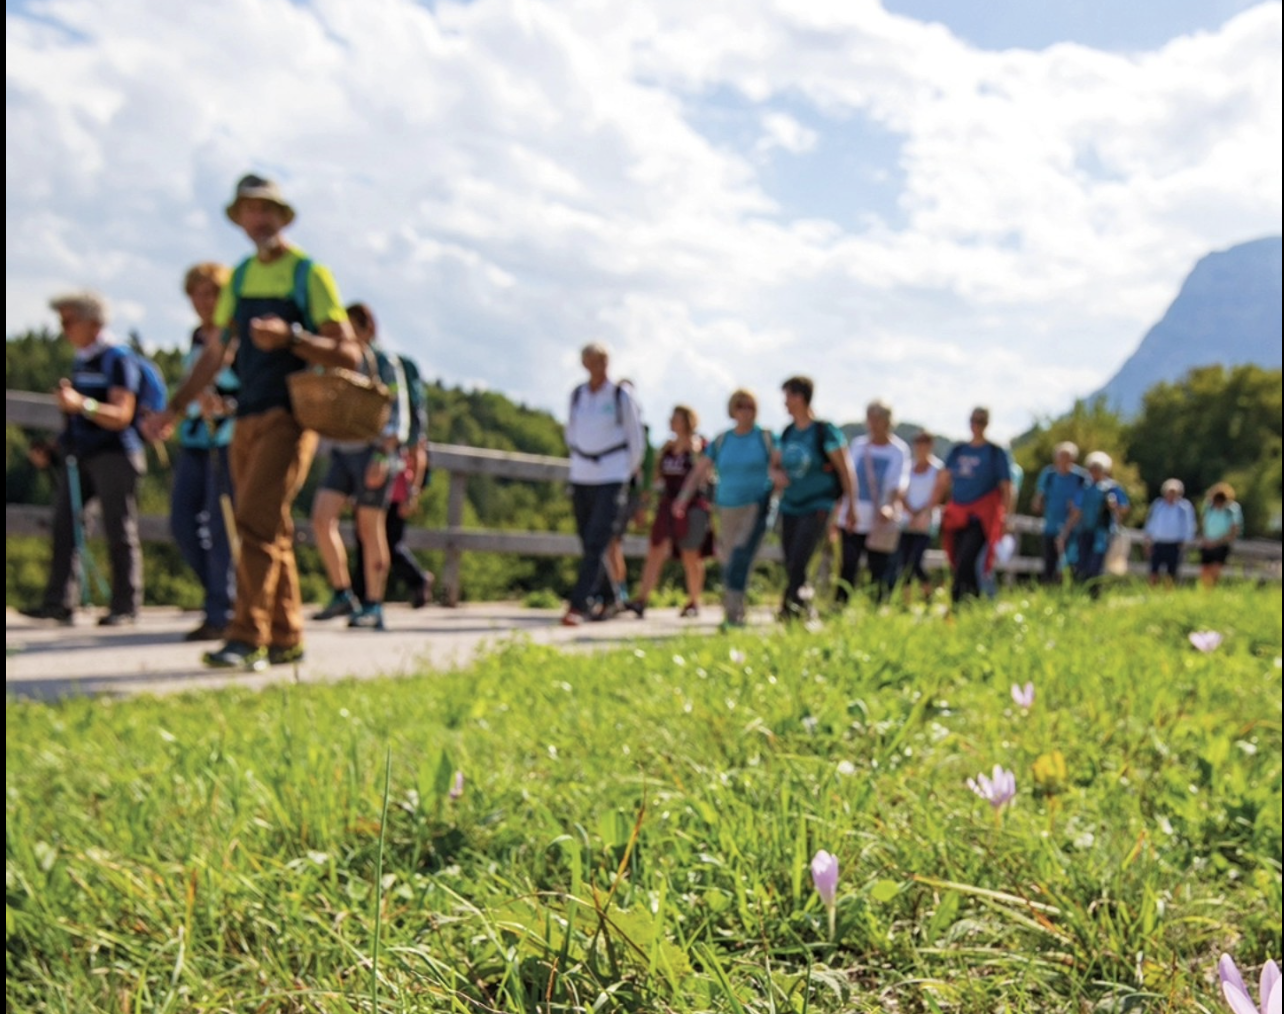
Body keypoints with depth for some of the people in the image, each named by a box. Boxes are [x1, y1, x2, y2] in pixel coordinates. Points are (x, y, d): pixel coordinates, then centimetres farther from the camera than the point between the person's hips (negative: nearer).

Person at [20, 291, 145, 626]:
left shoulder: (117, 359, -8)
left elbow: (121, 415, -18)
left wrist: (82, 404, -32)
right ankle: (58, 603, 2)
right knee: (64, 525, 0)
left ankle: (125, 607, 5)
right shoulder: (80, 360, 17)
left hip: (113, 454, -8)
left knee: (119, 532, -2)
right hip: (78, 456, 8)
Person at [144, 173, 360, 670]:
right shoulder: (240, 277, 17)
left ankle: (247, 638, -14)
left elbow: (348, 354, -8)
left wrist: (291, 336, -22)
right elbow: (216, 353, 21)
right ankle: (286, 640, 14)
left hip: (289, 416, -6)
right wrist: (173, 408, 18)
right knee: (270, 533, 7)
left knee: (256, 522, -16)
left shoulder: (310, 274, -1)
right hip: (247, 419, 6)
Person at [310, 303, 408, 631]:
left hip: (375, 450, -6)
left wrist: (383, 457, -19)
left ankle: (373, 607, 5)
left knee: (370, 529, -3)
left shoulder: (384, 363, -4)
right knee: (321, 518, -8)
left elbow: (398, 416, -9)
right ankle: (342, 595, 1)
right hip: (343, 452, 6)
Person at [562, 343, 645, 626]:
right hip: (581, 477, 4)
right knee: (589, 545, 9)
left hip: (611, 480, -4)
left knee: (596, 544, -13)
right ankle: (608, 598, 27)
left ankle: (577, 606, -16)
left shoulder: (621, 396, -4)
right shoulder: (576, 394, 7)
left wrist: (627, 473, 9)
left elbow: (636, 439, 3)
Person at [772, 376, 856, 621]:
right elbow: (775, 464, 17)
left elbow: (845, 470, -7)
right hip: (790, 507, 7)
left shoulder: (825, 432, -10)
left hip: (817, 508, -6)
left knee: (797, 565, -17)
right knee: (791, 567, 7)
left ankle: (790, 610, -10)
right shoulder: (788, 433, 9)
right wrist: (776, 474, -8)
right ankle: (806, 612, 21)